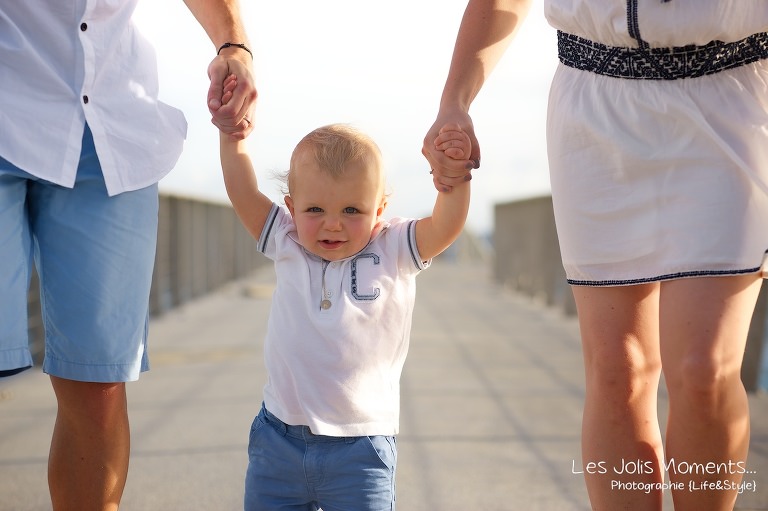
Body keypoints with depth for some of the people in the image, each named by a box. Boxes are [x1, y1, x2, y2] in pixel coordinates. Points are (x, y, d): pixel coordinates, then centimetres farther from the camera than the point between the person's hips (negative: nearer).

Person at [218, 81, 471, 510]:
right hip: (279, 437, 3)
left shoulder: (393, 253, -4)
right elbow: (245, 196, -1)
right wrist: (233, 136, -5)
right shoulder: (289, 248, 2)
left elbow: (445, 228, -17)